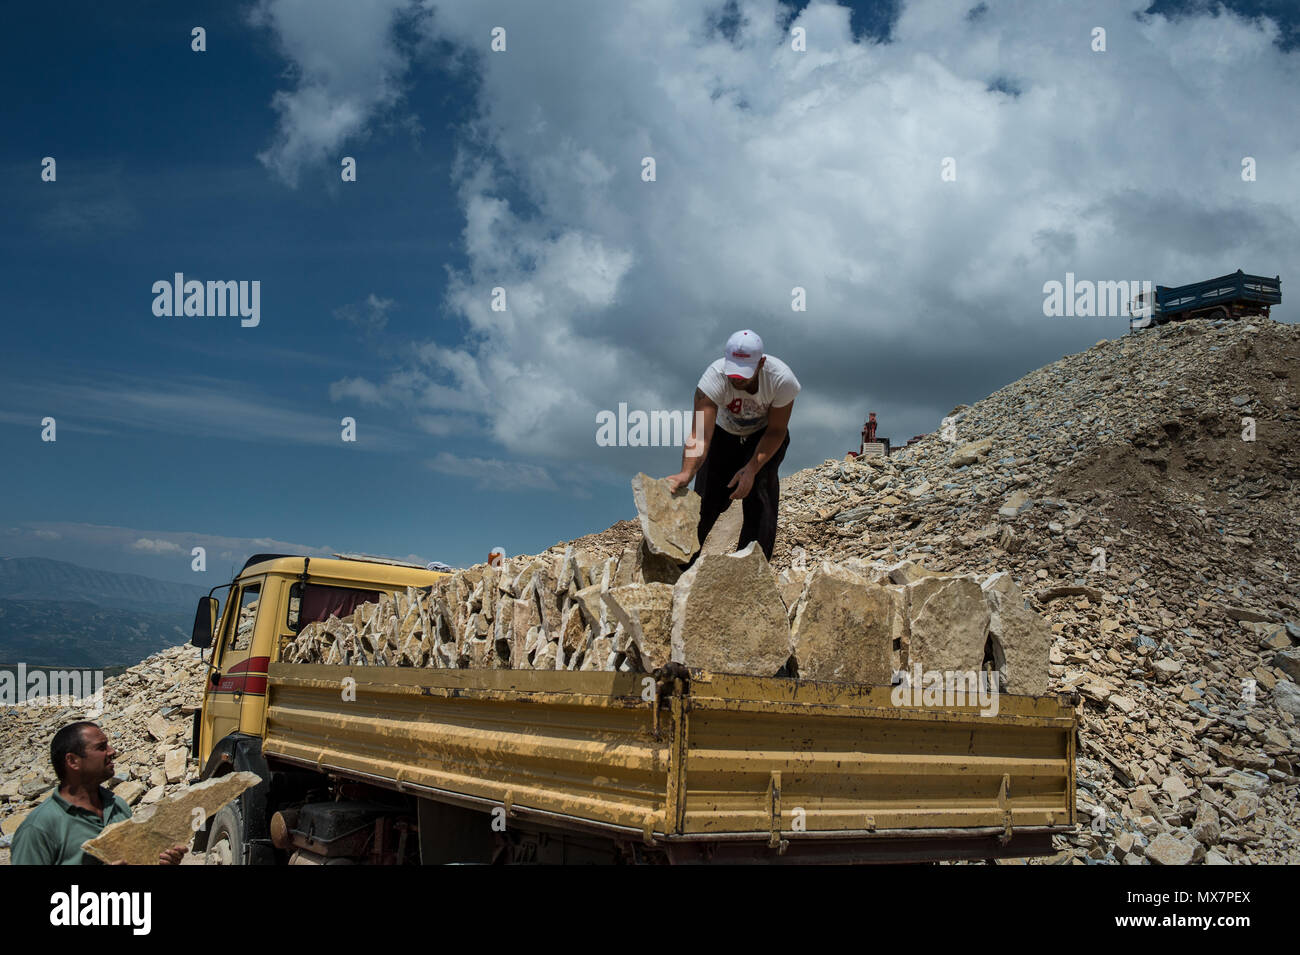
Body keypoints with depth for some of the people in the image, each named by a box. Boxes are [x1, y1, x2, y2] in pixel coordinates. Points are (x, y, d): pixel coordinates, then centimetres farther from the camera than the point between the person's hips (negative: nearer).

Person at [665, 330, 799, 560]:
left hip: (764, 435, 0)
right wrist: (686, 473, -63)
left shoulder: (781, 379, -34)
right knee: (708, 497, -1)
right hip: (725, 433, 1)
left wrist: (751, 469, -34)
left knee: (760, 493, -18)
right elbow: (700, 435, -45)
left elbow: (776, 431, -21)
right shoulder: (714, 376, -37)